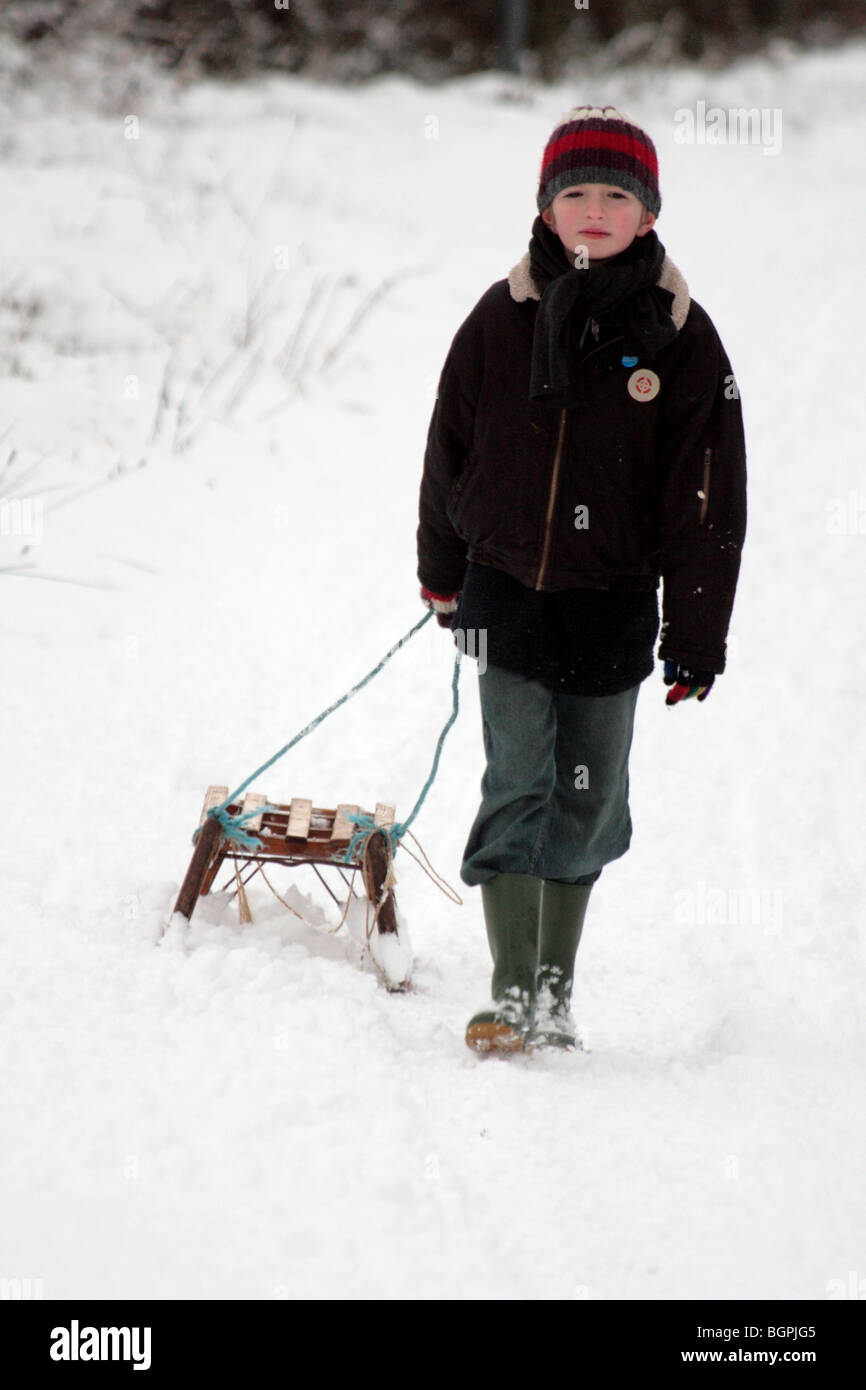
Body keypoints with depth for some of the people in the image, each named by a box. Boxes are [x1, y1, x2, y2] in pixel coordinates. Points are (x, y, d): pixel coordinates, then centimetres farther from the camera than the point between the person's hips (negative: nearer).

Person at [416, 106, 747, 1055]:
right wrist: (443, 572, 16)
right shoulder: (505, 317, -1)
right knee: (517, 785, -9)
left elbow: (707, 495, -2)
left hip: (614, 601, 1)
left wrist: (696, 635, -4)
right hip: (508, 587, -1)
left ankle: (555, 991, 24)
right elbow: (451, 444, 11)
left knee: (587, 802, 10)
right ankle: (512, 994, -7)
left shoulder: (680, 337, -4)